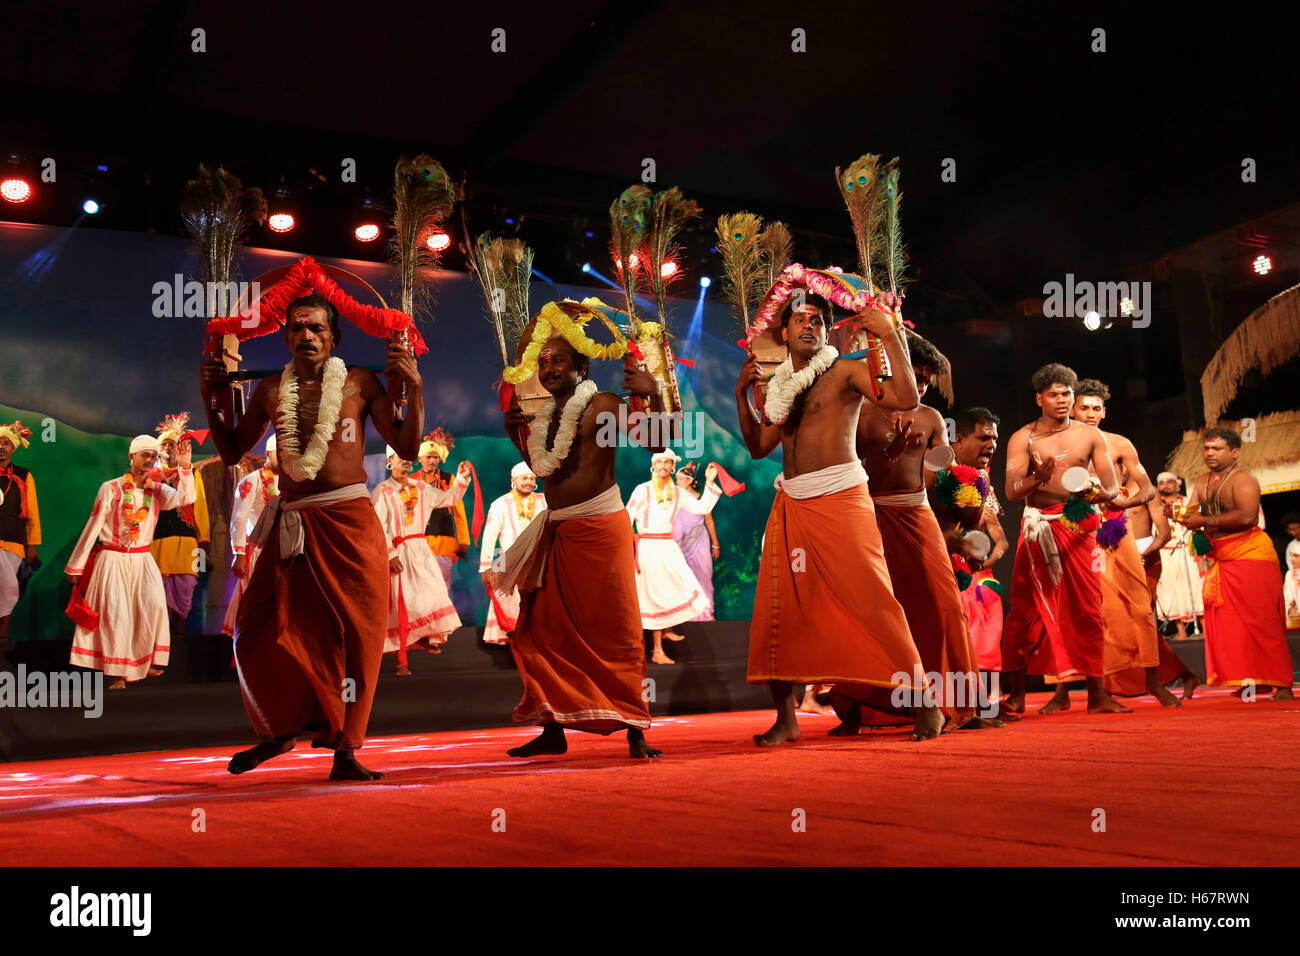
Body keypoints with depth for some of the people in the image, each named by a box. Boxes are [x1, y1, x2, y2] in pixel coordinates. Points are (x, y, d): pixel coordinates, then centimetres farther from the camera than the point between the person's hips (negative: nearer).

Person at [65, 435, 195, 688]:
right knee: (115, 612, -6)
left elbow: (185, 498, -15)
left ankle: (146, 662, 1)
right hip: (112, 560, -2)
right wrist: (76, 565, 1)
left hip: (142, 560, 2)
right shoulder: (111, 489, -3)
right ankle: (119, 674, 3)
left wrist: (184, 468, -28)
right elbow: (92, 527, -1)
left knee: (153, 604, -14)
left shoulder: (158, 490, 5)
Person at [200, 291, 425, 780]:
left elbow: (407, 448, 1)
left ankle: (344, 750, 10)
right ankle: (280, 730, 25)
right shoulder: (270, 389, 12)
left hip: (348, 520, -2)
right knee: (258, 634, 1)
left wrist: (413, 387, -8)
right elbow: (232, 452, 18)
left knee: (354, 633, -2)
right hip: (291, 522, 3)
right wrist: (210, 400, 10)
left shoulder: (359, 382, 4)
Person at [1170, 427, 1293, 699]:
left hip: (1250, 554, -8)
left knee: (1262, 621, -7)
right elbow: (1191, 514, 13)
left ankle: (1282, 685, -2)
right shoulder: (1203, 481, 15)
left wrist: (1205, 520, -20)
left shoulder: (1241, 477, -10)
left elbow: (1246, 516, -25)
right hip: (1221, 559, 8)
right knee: (1229, 623, 4)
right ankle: (1250, 681, 11)